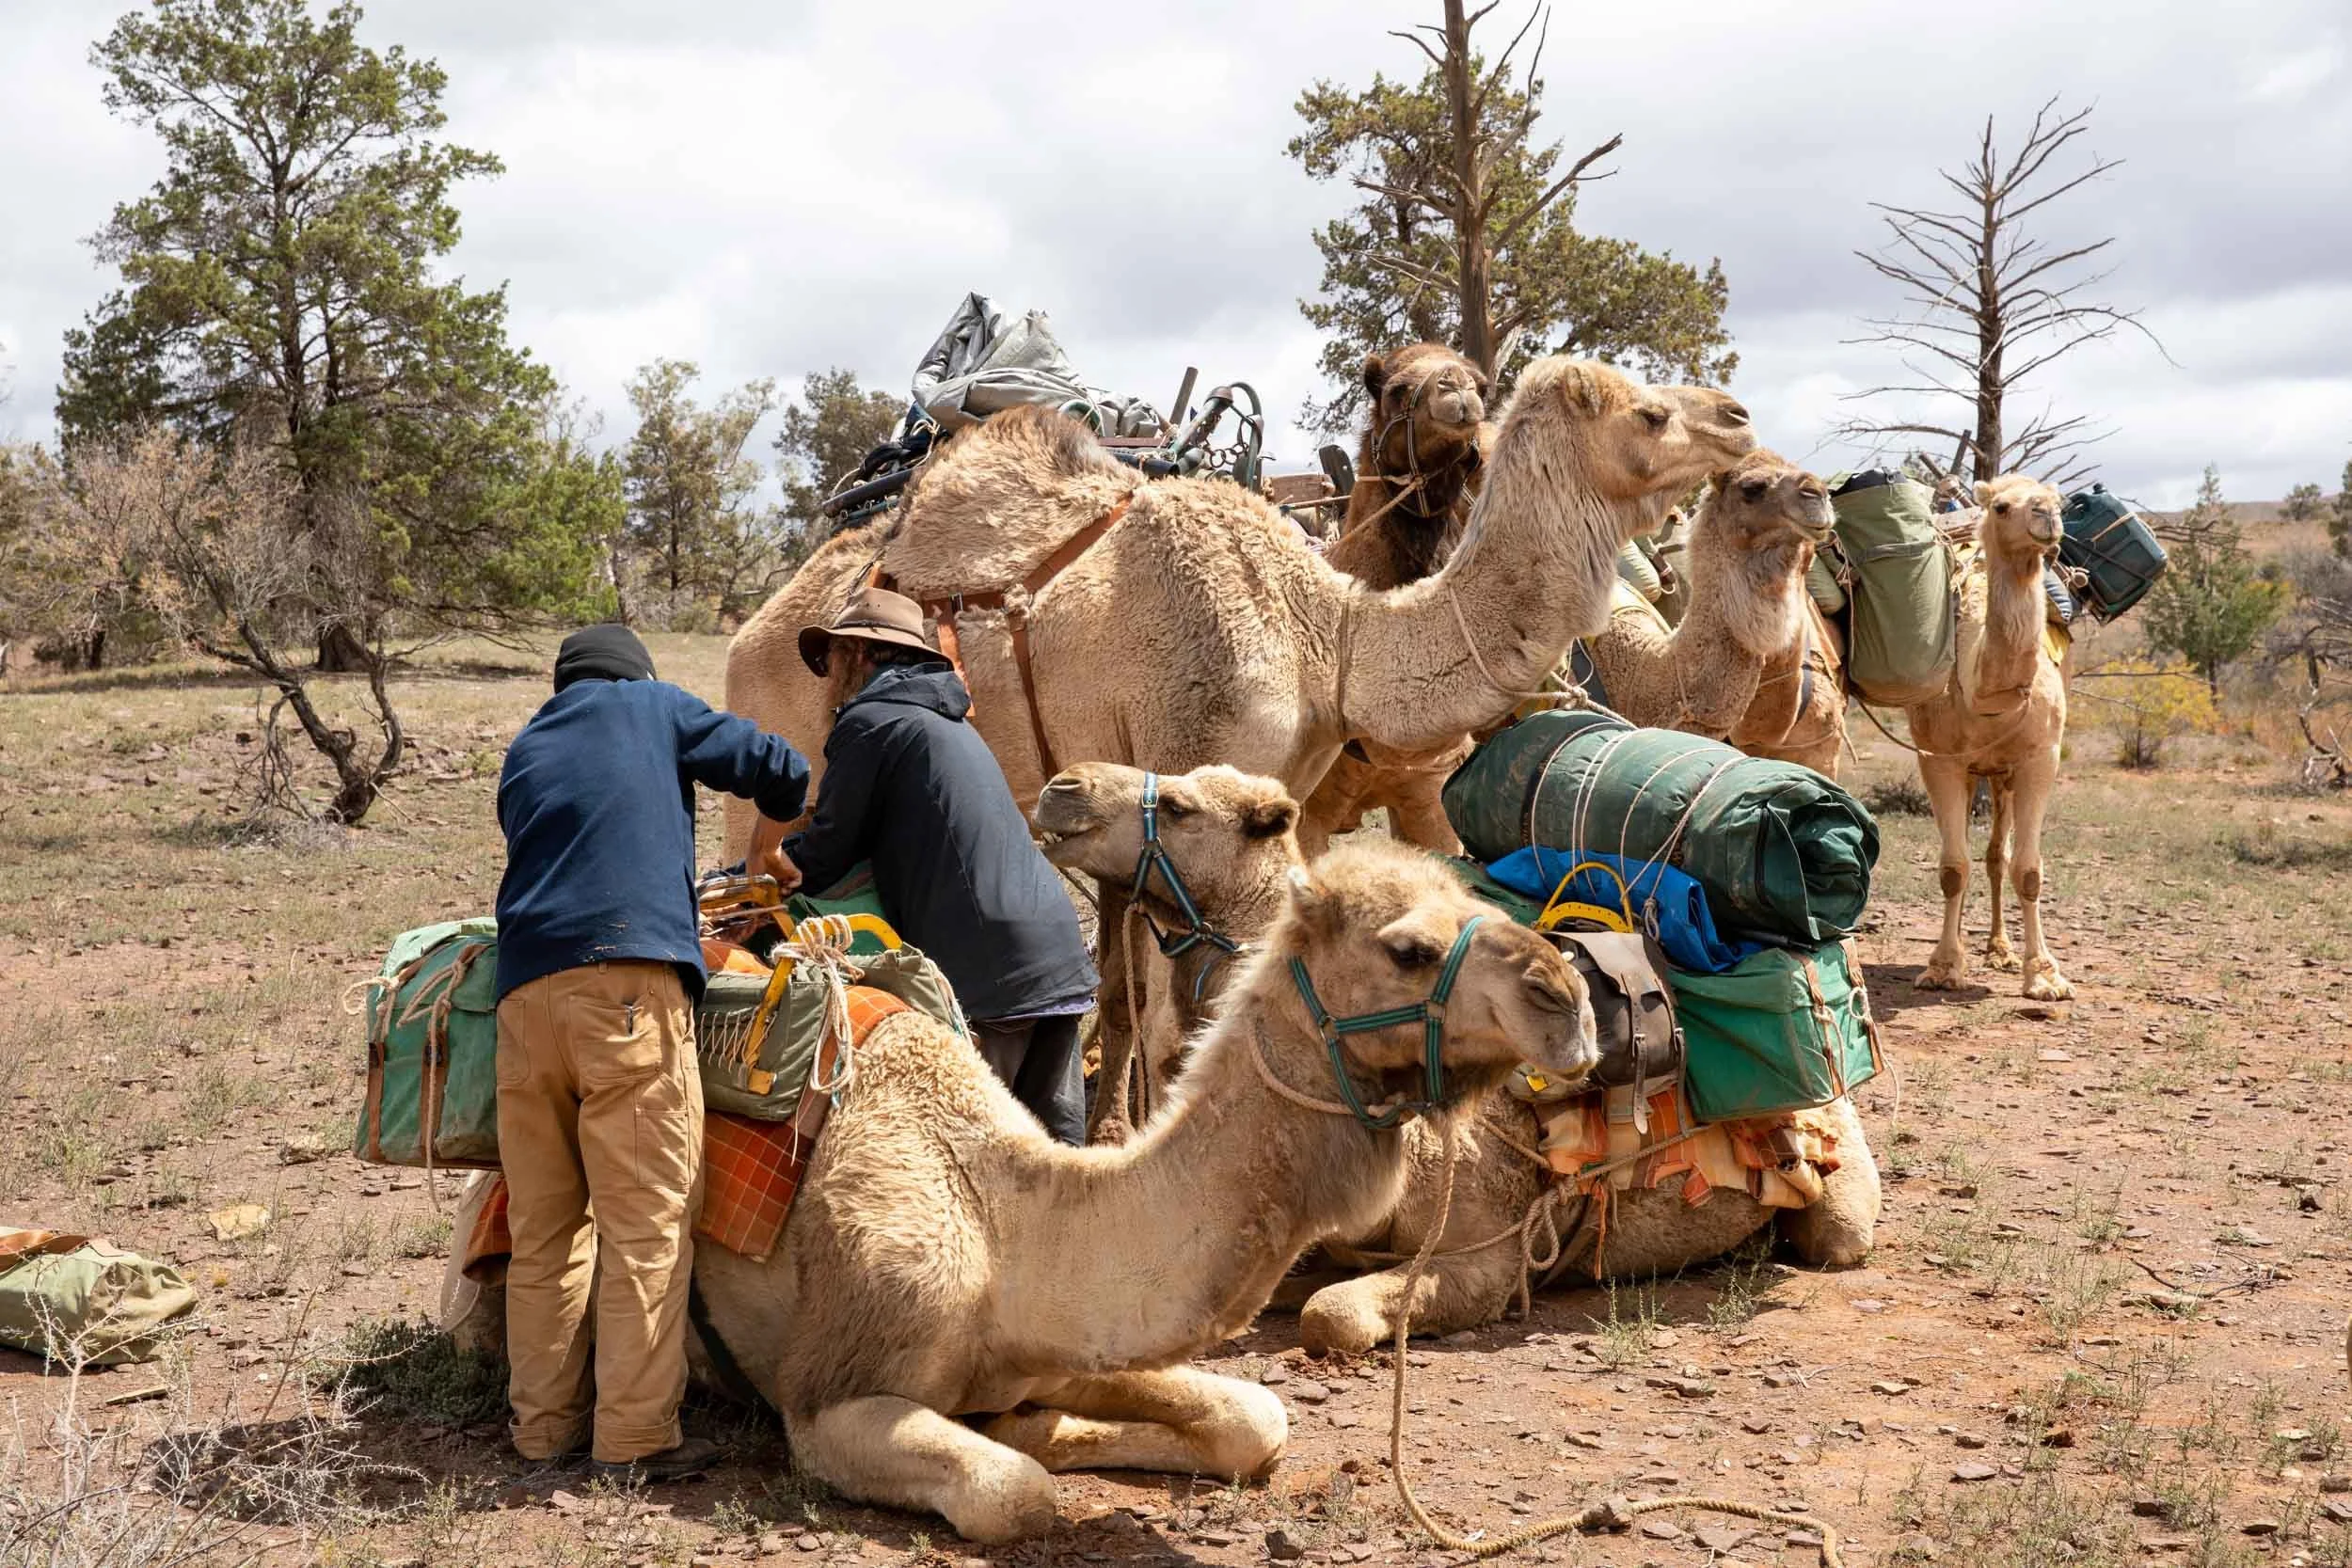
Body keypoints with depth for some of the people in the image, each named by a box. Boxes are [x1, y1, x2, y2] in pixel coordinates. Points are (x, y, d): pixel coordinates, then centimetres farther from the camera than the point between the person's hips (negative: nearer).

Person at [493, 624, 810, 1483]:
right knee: (648, 1219, -4)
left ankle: (544, 1418, 16)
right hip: (629, 975, -5)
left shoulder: (523, 752, 29)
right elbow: (776, 770, 14)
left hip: (524, 988, 6)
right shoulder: (654, 706, 16)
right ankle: (635, 1435, -5)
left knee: (543, 1225, 12)